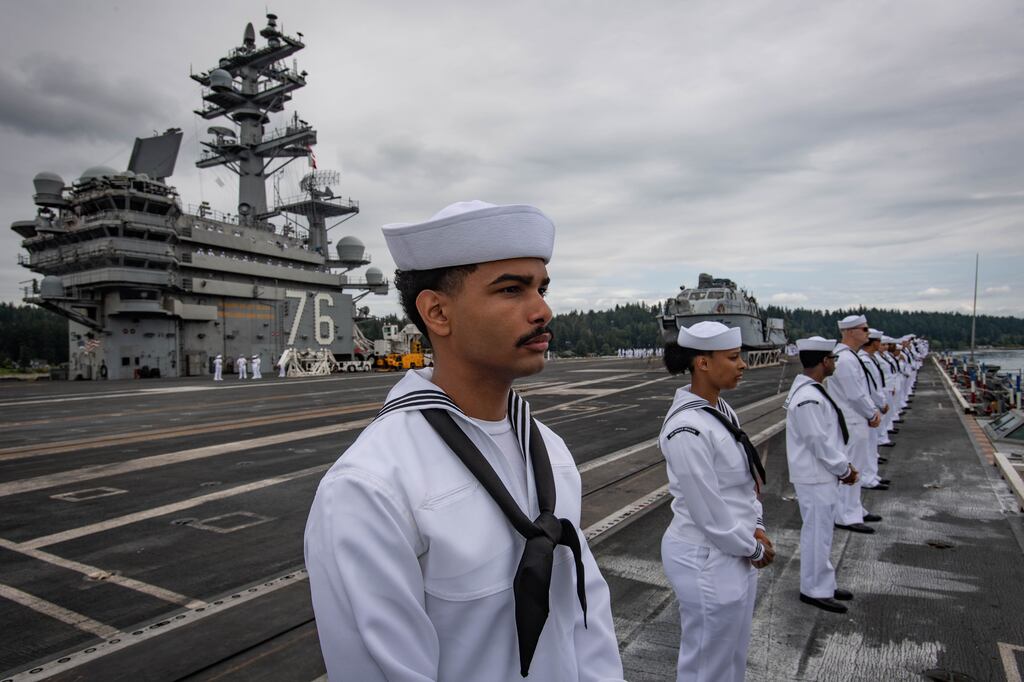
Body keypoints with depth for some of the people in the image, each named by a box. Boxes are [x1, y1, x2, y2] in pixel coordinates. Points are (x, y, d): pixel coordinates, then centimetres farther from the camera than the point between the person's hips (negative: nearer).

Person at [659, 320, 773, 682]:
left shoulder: (722, 409, 3)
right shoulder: (687, 430, -27)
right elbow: (708, 512, -22)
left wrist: (756, 529, 1)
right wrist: (753, 548, -9)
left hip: (737, 553, 9)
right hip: (708, 560, -8)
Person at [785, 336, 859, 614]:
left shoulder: (809, 390, 9)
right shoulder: (809, 398, -25)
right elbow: (819, 442, -23)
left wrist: (843, 465, 10)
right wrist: (845, 469, -10)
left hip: (821, 474, 10)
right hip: (815, 478, -10)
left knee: (820, 531, 20)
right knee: (818, 533, 3)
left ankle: (823, 584, 34)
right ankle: (815, 590, 17)